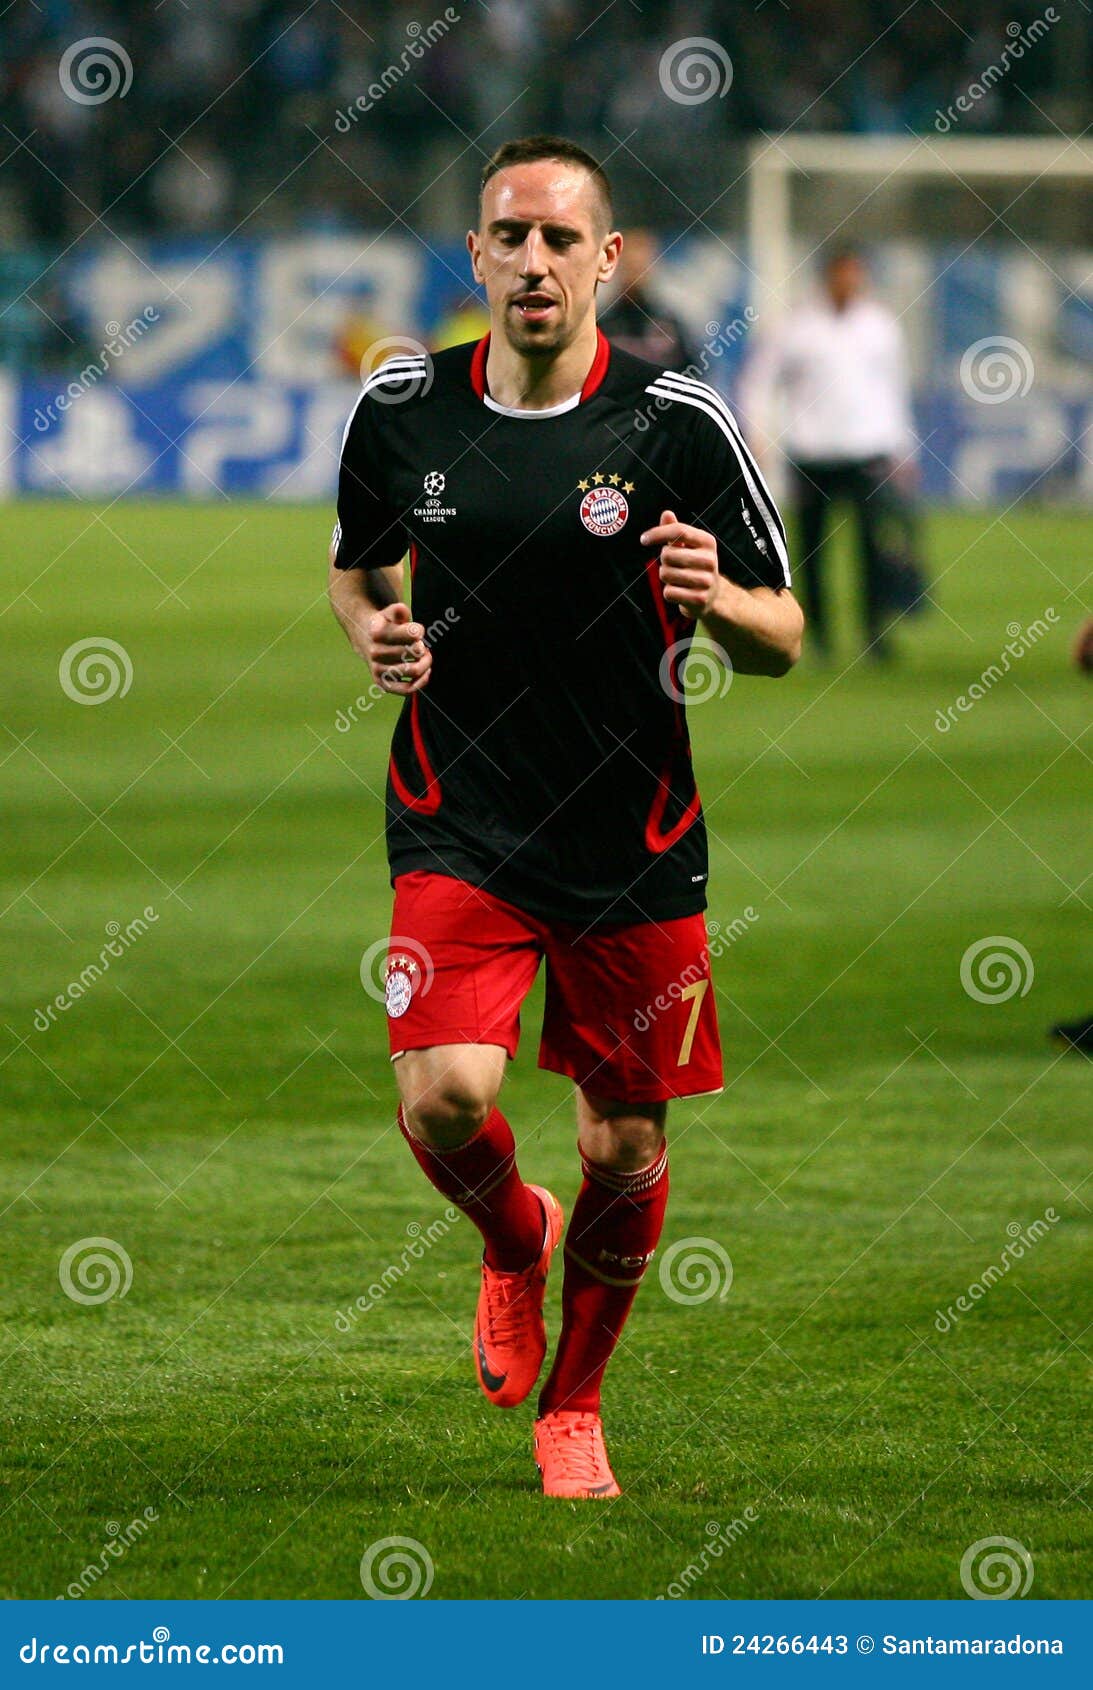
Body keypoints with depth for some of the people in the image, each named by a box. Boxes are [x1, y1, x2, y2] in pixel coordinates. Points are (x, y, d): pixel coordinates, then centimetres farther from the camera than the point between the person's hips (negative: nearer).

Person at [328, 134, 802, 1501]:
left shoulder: (682, 424, -7)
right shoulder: (400, 409, -1)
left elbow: (781, 639, 0)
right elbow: (354, 567, 18)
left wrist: (718, 599, -23)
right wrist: (376, 636, -5)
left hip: (635, 845, 0)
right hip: (457, 828, 0)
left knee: (625, 1152, 5)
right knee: (444, 1099, -19)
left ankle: (573, 1404, 30)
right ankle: (511, 1239, 18)